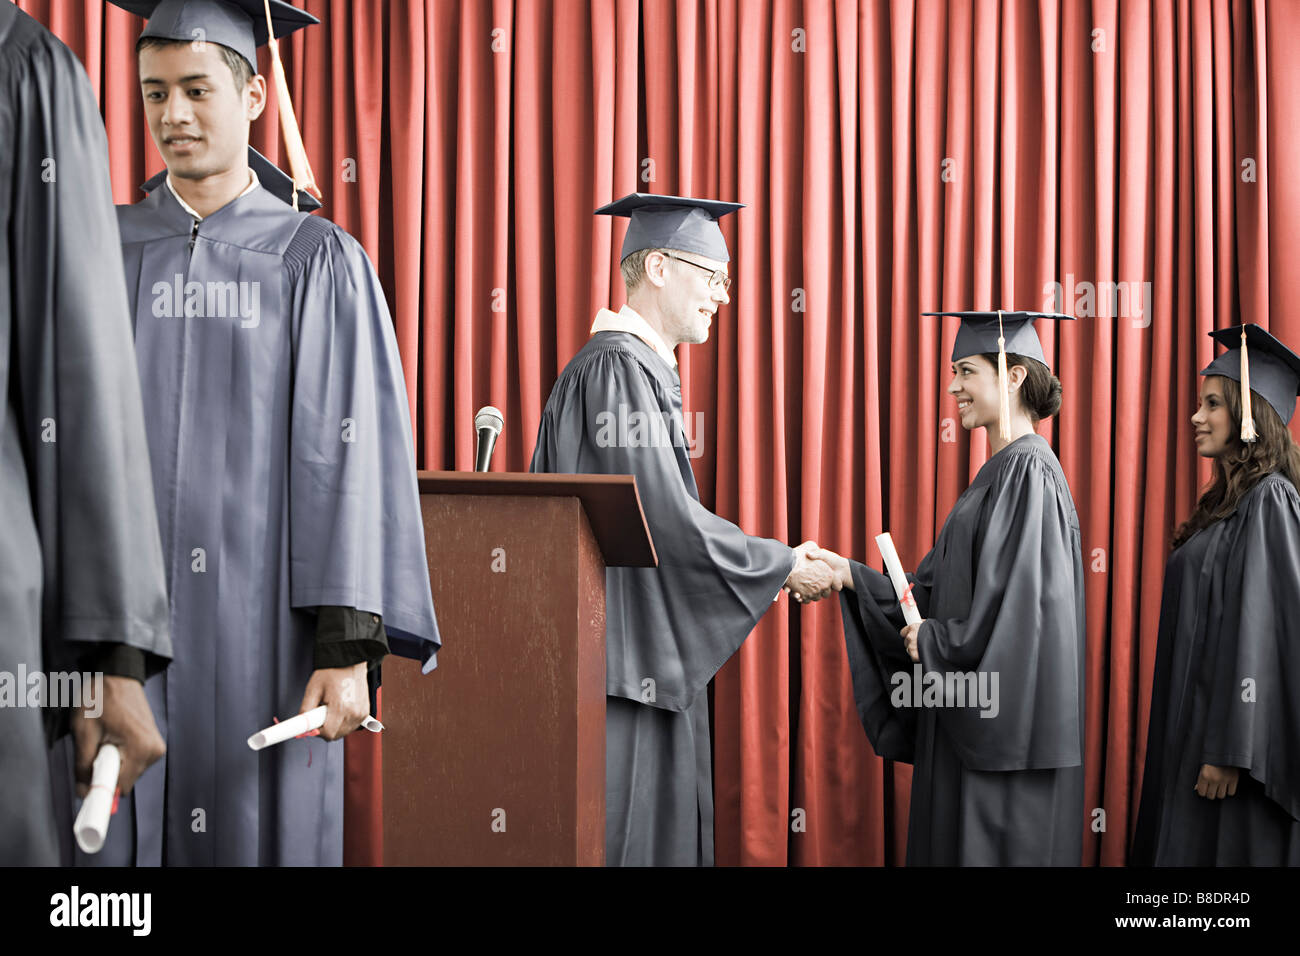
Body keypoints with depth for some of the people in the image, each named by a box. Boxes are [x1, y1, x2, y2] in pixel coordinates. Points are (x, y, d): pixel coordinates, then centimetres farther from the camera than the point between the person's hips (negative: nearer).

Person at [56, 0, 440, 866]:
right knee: (111, 834, 1)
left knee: (261, 835, 1)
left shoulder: (319, 262, 3)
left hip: (260, 620, -2)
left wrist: (349, 646, -11)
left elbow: (350, 457, -3)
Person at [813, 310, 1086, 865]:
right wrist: (849, 574, 6)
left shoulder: (1029, 471, -14)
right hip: (972, 719, 10)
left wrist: (934, 640, -10)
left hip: (1006, 720, -10)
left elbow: (1020, 608, -21)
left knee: (993, 850, -4)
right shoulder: (1000, 471, 17)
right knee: (952, 841, 12)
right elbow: (936, 591, 16)